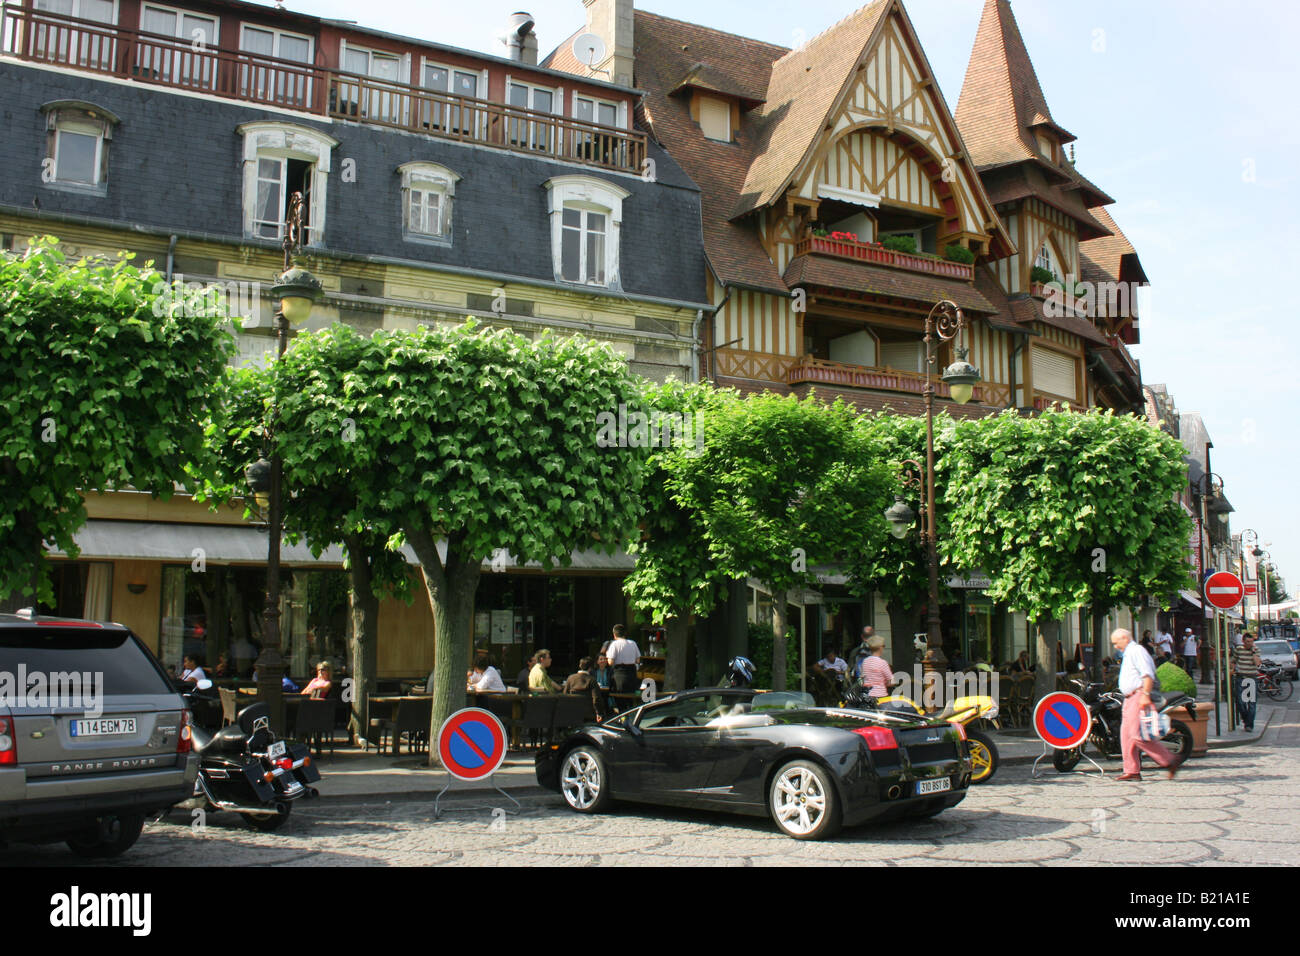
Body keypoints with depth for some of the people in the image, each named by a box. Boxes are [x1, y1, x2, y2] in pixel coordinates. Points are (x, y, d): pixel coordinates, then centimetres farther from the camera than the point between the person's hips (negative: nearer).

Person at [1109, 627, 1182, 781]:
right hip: (1130, 698, 11)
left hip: (1139, 696, -11)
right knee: (1126, 734, 7)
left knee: (1137, 735, -16)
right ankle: (1132, 771, 9)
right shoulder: (1128, 653, 24)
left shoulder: (1137, 650, -8)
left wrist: (1145, 695, -25)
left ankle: (1170, 761, -10)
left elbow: (1148, 674, -19)